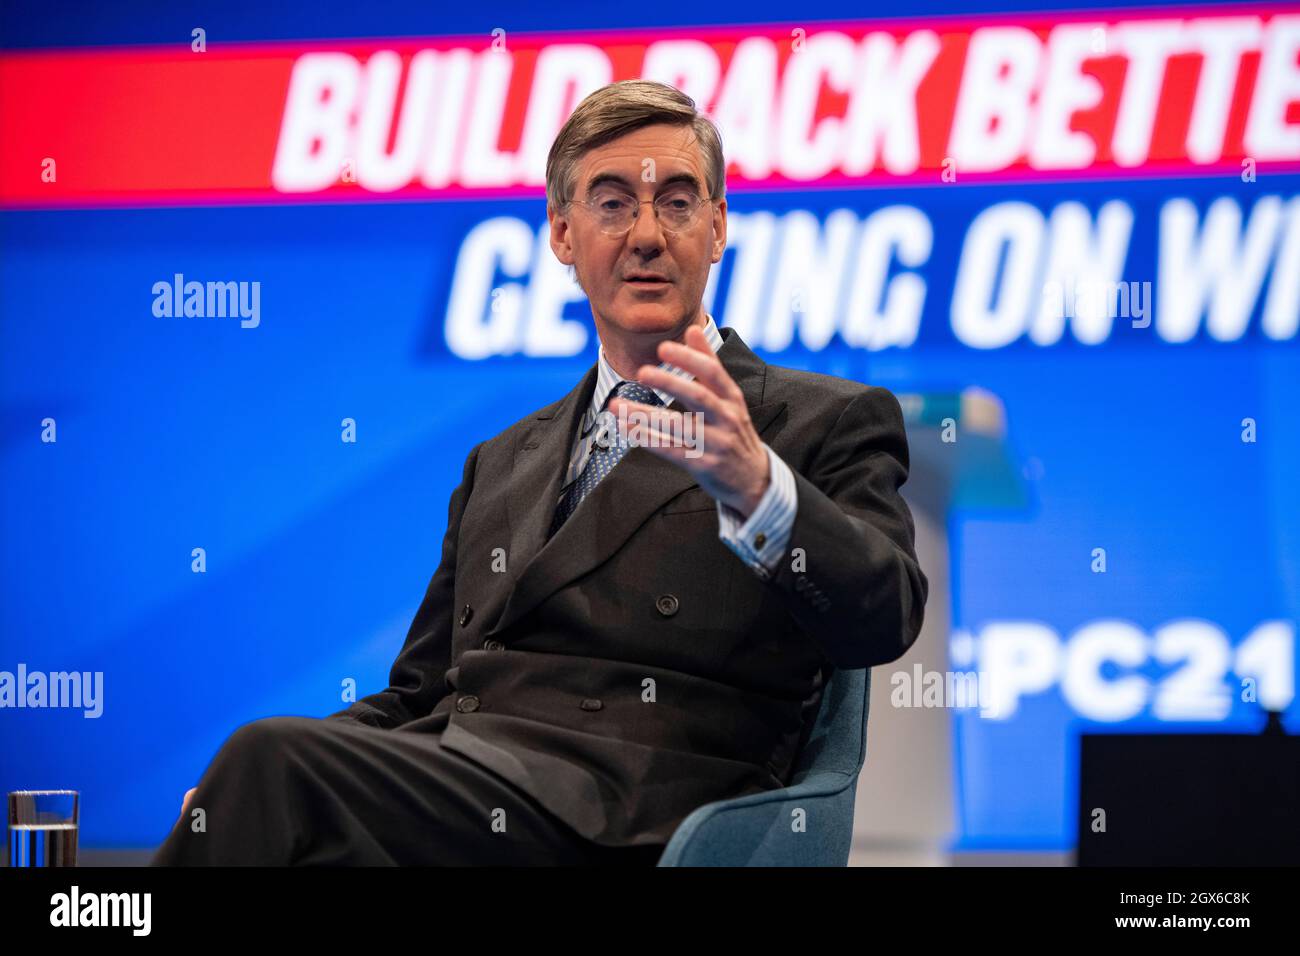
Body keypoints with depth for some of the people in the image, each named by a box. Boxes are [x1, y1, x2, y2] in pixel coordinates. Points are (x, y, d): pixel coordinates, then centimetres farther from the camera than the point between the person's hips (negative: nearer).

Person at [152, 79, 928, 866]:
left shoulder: (827, 423, 9)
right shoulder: (505, 464, 29)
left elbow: (884, 620, -10)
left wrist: (756, 487, -31)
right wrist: (239, 791, 2)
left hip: (628, 823, -5)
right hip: (457, 789, 5)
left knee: (280, 763, -27)